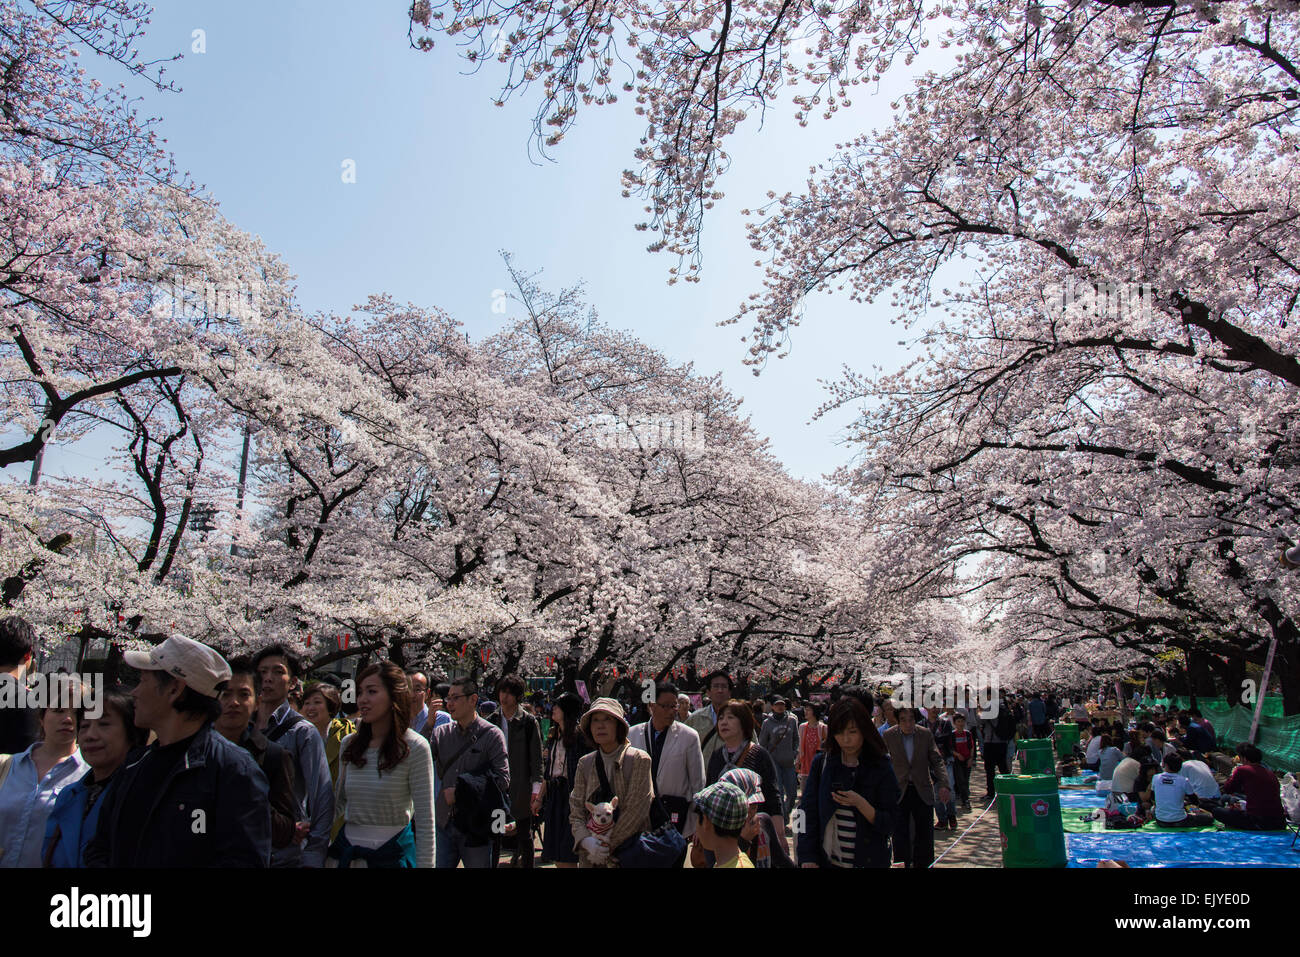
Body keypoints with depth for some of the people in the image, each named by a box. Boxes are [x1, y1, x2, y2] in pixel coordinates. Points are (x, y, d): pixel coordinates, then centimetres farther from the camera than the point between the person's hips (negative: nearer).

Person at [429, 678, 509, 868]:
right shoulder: (441, 732, 6)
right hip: (443, 824, 3)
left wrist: (460, 791, -12)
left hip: (475, 826, -3)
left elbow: (502, 780, -10)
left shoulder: (492, 734, -5)